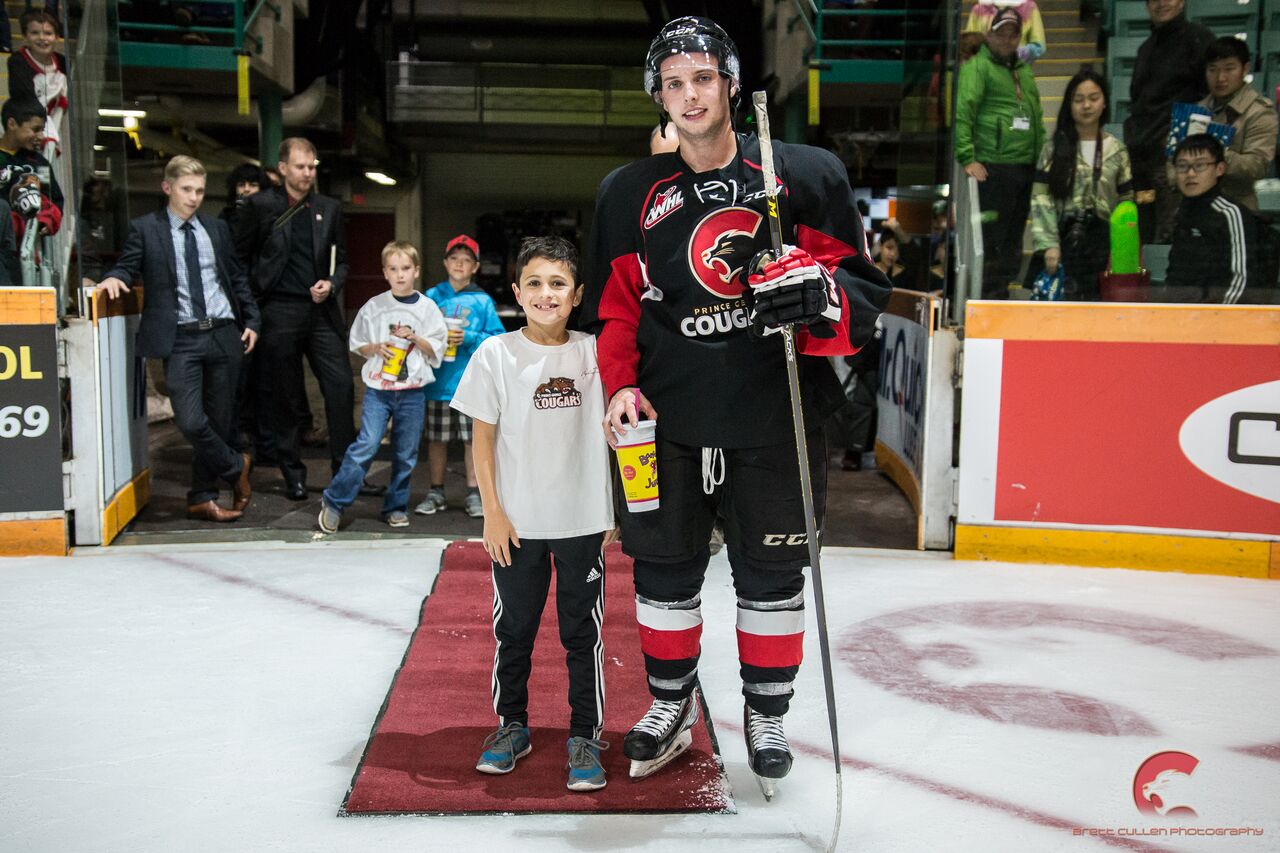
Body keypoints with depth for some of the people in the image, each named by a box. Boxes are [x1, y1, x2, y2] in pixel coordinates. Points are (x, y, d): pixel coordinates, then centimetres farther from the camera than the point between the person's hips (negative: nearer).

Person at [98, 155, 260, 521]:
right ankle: (236, 467, 14)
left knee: (219, 420, 8)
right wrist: (114, 278, -19)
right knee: (191, 421, -13)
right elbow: (126, 267, 4)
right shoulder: (145, 229, 2)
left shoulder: (216, 227, 12)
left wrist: (251, 320, 10)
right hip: (181, 339, -3)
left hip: (224, 335, 3)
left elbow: (237, 278, 17)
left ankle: (203, 498, 22)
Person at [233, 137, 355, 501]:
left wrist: (331, 284, -3)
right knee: (284, 398, 4)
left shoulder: (329, 208, 11)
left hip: (322, 311, 2)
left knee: (341, 388, -5)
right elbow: (240, 257, 6)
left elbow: (341, 261, 17)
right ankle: (293, 474, 16)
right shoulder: (261, 205, 2)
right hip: (280, 312, -2)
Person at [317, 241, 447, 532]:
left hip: (412, 392, 1)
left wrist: (414, 338, -12)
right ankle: (333, 502, -1)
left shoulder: (427, 308, 3)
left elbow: (436, 350, 3)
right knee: (366, 445, -11)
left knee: (405, 453, 6)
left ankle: (396, 506, 21)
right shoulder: (373, 307, 3)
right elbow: (358, 345, 10)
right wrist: (376, 348, -9)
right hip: (377, 389, -1)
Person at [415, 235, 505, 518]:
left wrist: (469, 338, -15)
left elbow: (498, 338, -2)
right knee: (437, 439, 9)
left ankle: (474, 494, 14)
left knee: (474, 439, 4)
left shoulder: (482, 301, 1)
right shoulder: (432, 296, 5)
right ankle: (436, 493, 21)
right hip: (438, 381, 1)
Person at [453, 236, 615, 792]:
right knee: (513, 627, 13)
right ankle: (511, 725, 30)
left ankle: (585, 736, 19)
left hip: (583, 519, 0)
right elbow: (483, 438, 0)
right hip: (517, 522, 0)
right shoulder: (496, 354, -3)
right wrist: (493, 512, -4)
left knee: (583, 632, 7)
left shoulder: (593, 353, -1)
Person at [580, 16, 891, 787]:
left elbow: (864, 281, 1)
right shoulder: (628, 195, 5)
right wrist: (622, 384, -4)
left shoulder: (808, 174, -2)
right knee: (665, 567, 11)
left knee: (773, 572, 10)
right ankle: (672, 705, 33)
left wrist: (819, 296, -20)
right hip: (668, 419, 2)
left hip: (777, 417, -1)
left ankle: (767, 714, 30)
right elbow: (612, 305, 10)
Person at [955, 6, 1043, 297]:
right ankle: (988, 298, -1)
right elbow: (962, 112, -14)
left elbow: (1036, 117, 28)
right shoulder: (977, 66, -5)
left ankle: (1002, 292, 23)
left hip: (1026, 166, 8)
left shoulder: (1023, 69, 20)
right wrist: (967, 158, -21)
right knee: (991, 240, -7)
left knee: (1013, 240, 14)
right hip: (993, 167, -8)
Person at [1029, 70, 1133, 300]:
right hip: (1064, 239, -2)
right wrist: (1049, 244, -13)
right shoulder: (1055, 147, 4)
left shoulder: (1117, 150, 11)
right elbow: (1041, 200, -3)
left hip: (1102, 241, 2)